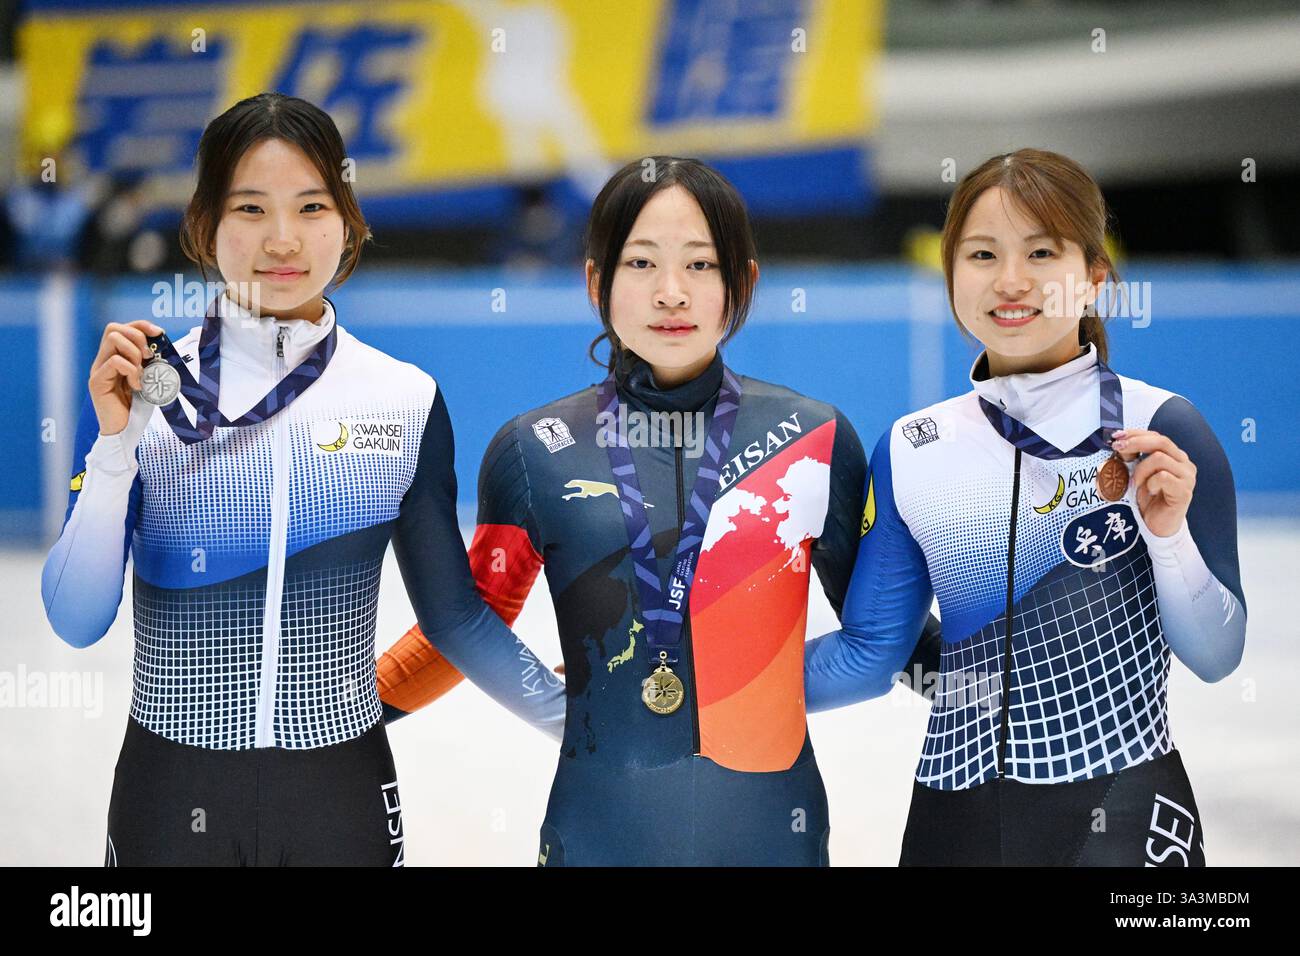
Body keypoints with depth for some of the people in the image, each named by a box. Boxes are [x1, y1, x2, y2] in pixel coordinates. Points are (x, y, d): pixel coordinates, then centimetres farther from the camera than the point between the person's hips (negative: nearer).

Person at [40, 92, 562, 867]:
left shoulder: (407, 402, 0)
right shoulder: (143, 386, -3)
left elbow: (453, 614, 8)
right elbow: (78, 622, -7)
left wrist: (582, 722, -1)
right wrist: (115, 446, -16)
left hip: (342, 788, 1)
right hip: (175, 794, -1)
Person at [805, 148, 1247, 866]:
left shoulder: (1158, 430, -9)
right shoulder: (911, 453, 1)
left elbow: (1215, 657, -5)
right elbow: (870, 654, 7)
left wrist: (1170, 536, -20)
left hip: (1123, 815, -3)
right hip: (958, 811, 3)